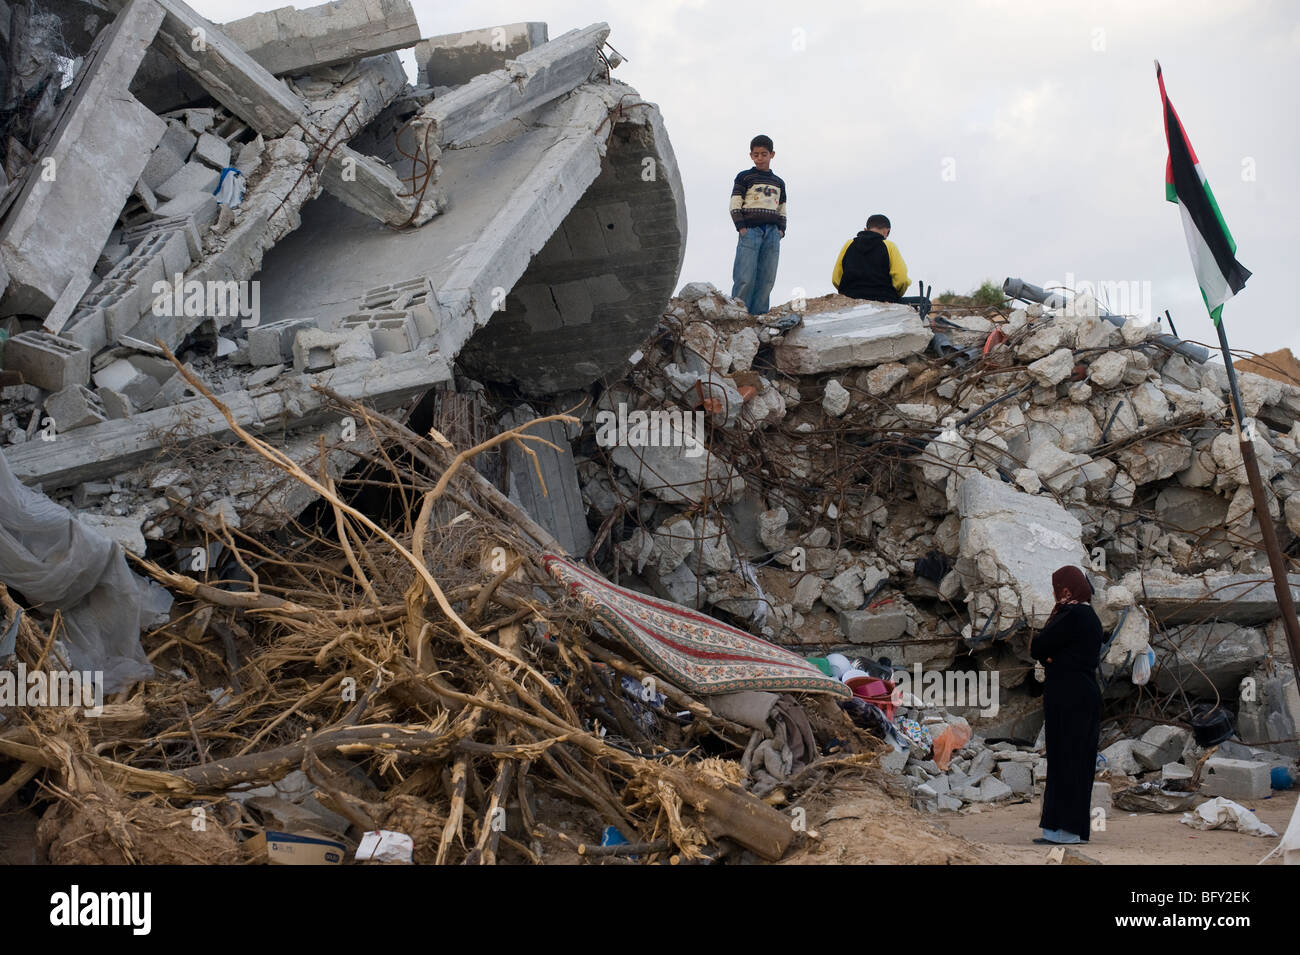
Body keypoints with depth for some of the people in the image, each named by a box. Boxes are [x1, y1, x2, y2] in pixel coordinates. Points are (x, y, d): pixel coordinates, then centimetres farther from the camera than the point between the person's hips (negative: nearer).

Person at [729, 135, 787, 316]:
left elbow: (782, 209, 26)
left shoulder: (779, 182, 21)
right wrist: (740, 226, -10)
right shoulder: (744, 177, 7)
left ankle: (758, 314, 3)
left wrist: (781, 229, 11)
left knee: (767, 278, -1)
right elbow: (735, 204, 1)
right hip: (750, 230, -4)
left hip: (772, 232, 5)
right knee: (745, 278, -12)